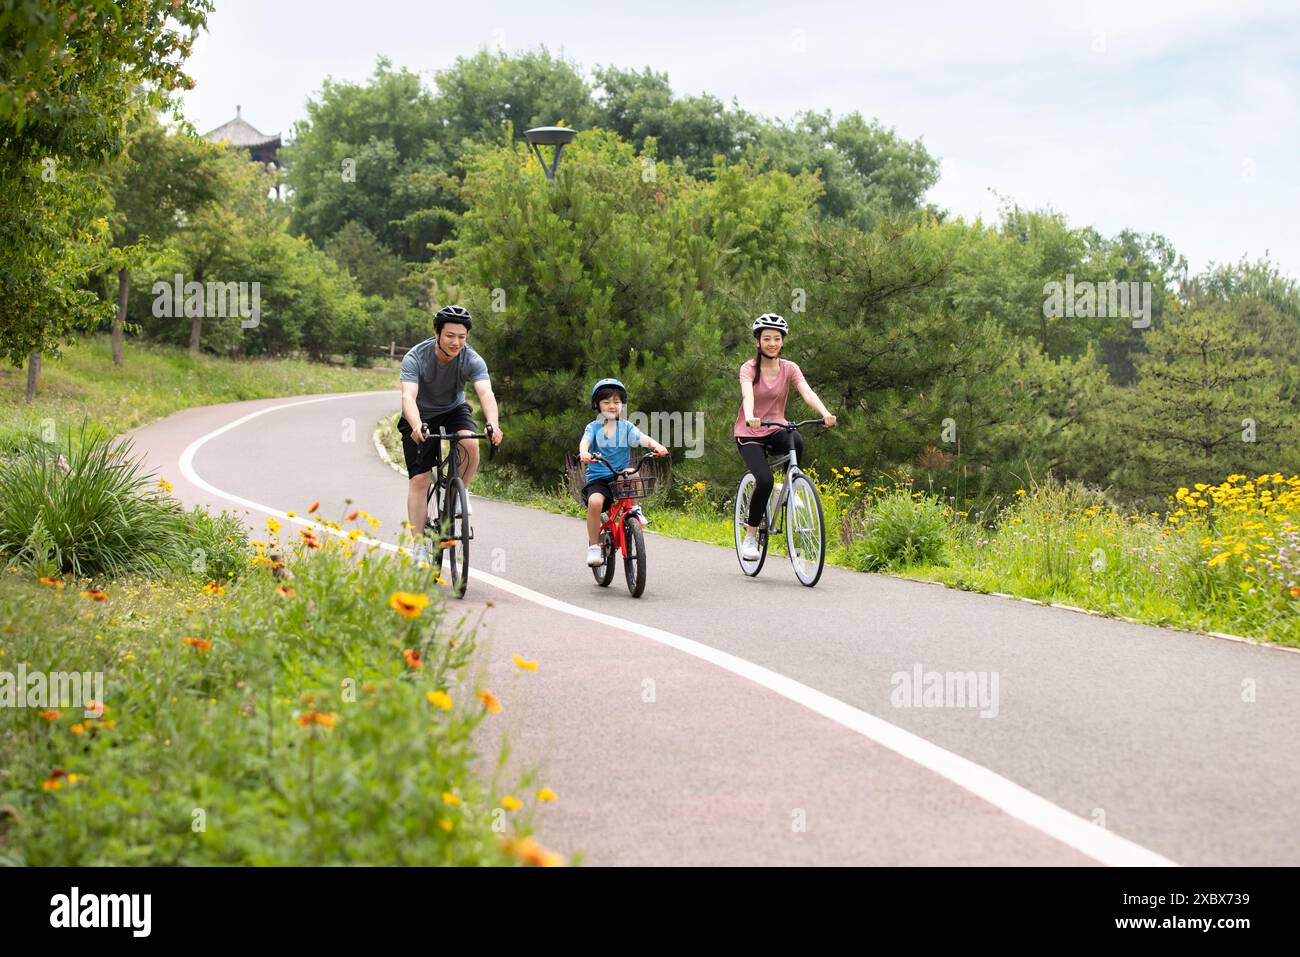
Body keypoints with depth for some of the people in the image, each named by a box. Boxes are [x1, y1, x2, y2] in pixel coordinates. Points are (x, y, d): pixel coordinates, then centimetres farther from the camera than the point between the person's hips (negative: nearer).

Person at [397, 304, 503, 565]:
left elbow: (486, 392, -37)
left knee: (470, 444, -31)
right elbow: (408, 396, -40)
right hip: (420, 417, -1)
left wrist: (493, 424, -57)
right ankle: (419, 548, -4)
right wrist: (417, 426, -60)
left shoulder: (472, 360, -23)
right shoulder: (415, 358, -28)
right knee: (419, 479, -9)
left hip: (453, 410, 1)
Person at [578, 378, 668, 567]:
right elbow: (585, 441, -16)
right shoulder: (593, 427, 4)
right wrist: (584, 452, -41)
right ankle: (593, 547, -17)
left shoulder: (626, 427, 6)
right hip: (598, 478, -1)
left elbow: (643, 439, -12)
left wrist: (657, 446, -34)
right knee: (595, 501, -31)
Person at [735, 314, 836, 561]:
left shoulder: (789, 369, -1)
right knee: (765, 480, -25)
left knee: (796, 441, -35)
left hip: (776, 430, 2)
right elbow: (747, 395, -29)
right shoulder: (749, 368, -9)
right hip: (750, 434, -2)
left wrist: (825, 414, -37)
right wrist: (750, 418, -50)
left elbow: (807, 393, -17)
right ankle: (750, 536, -7)